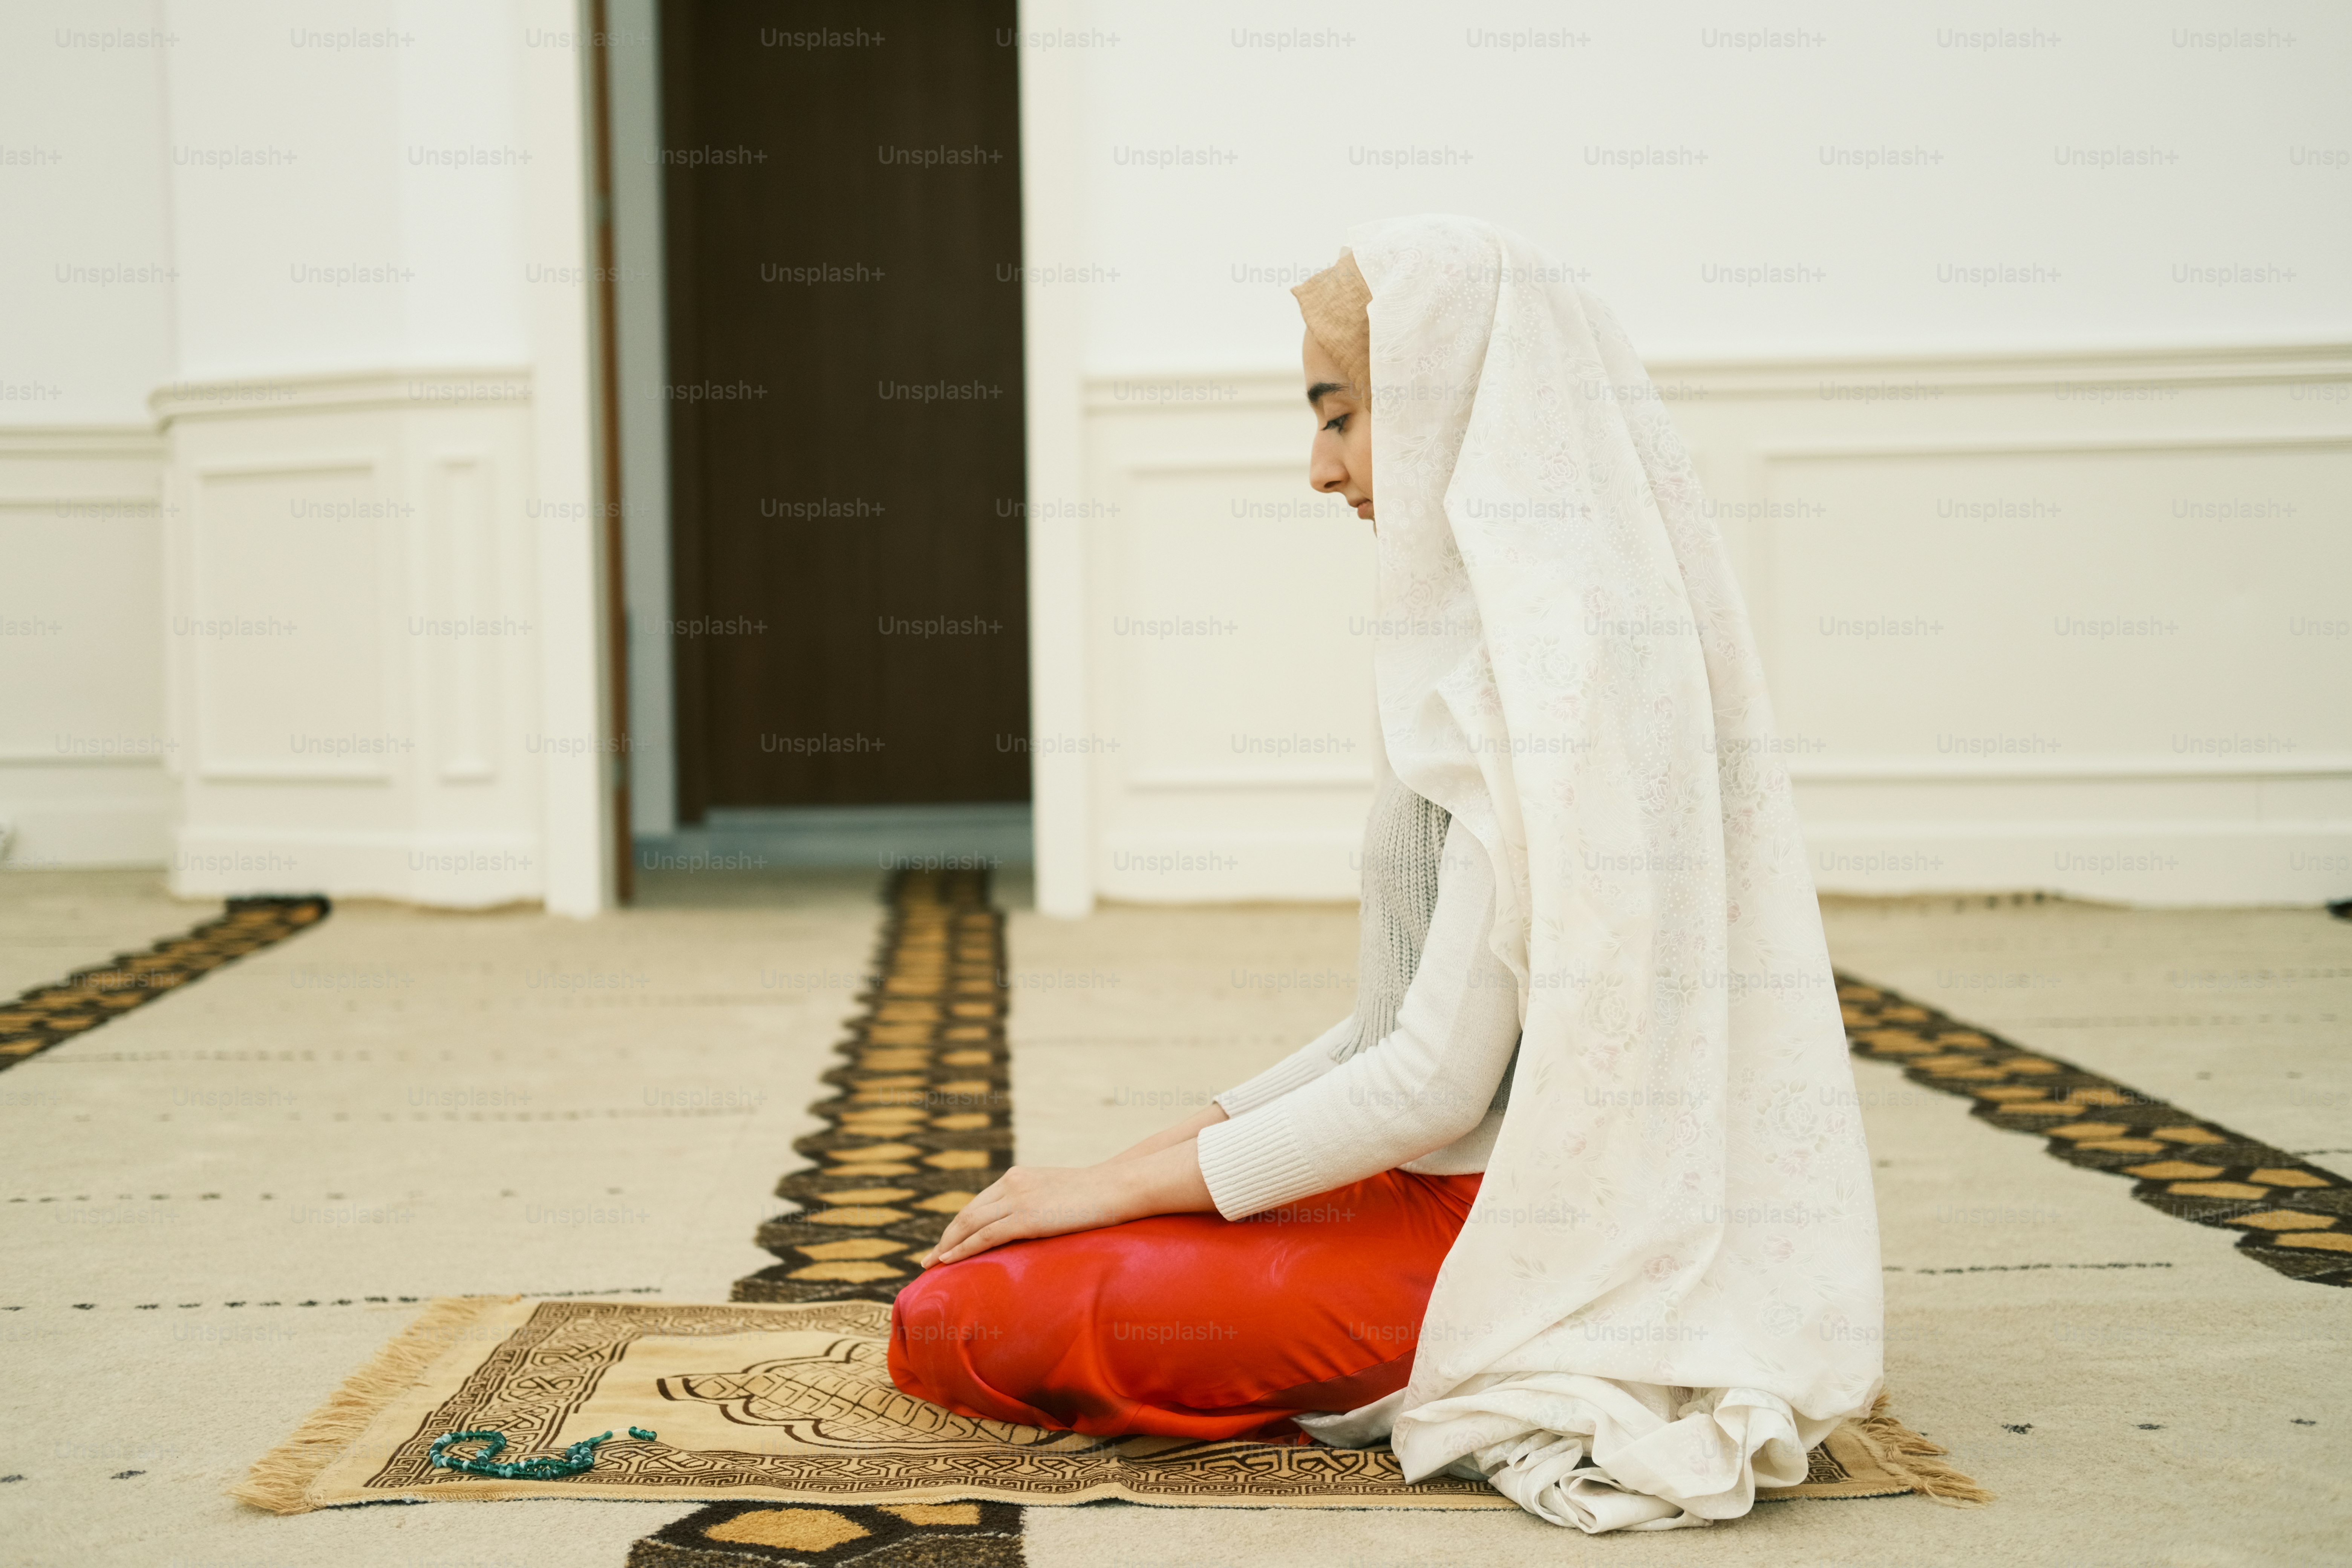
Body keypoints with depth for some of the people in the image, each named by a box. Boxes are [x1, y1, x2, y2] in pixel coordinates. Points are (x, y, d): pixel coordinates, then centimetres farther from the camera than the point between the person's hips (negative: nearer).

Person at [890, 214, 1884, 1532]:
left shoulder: (1552, 663, -20)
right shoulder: (1504, 634, 11)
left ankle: (1454, 1385, -3)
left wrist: (1124, 1187, -14)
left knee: (954, 1326, -14)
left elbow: (1439, 1080, -22)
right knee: (948, 1306, 17)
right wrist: (1192, 1141, 10)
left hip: (1486, 1222, -10)